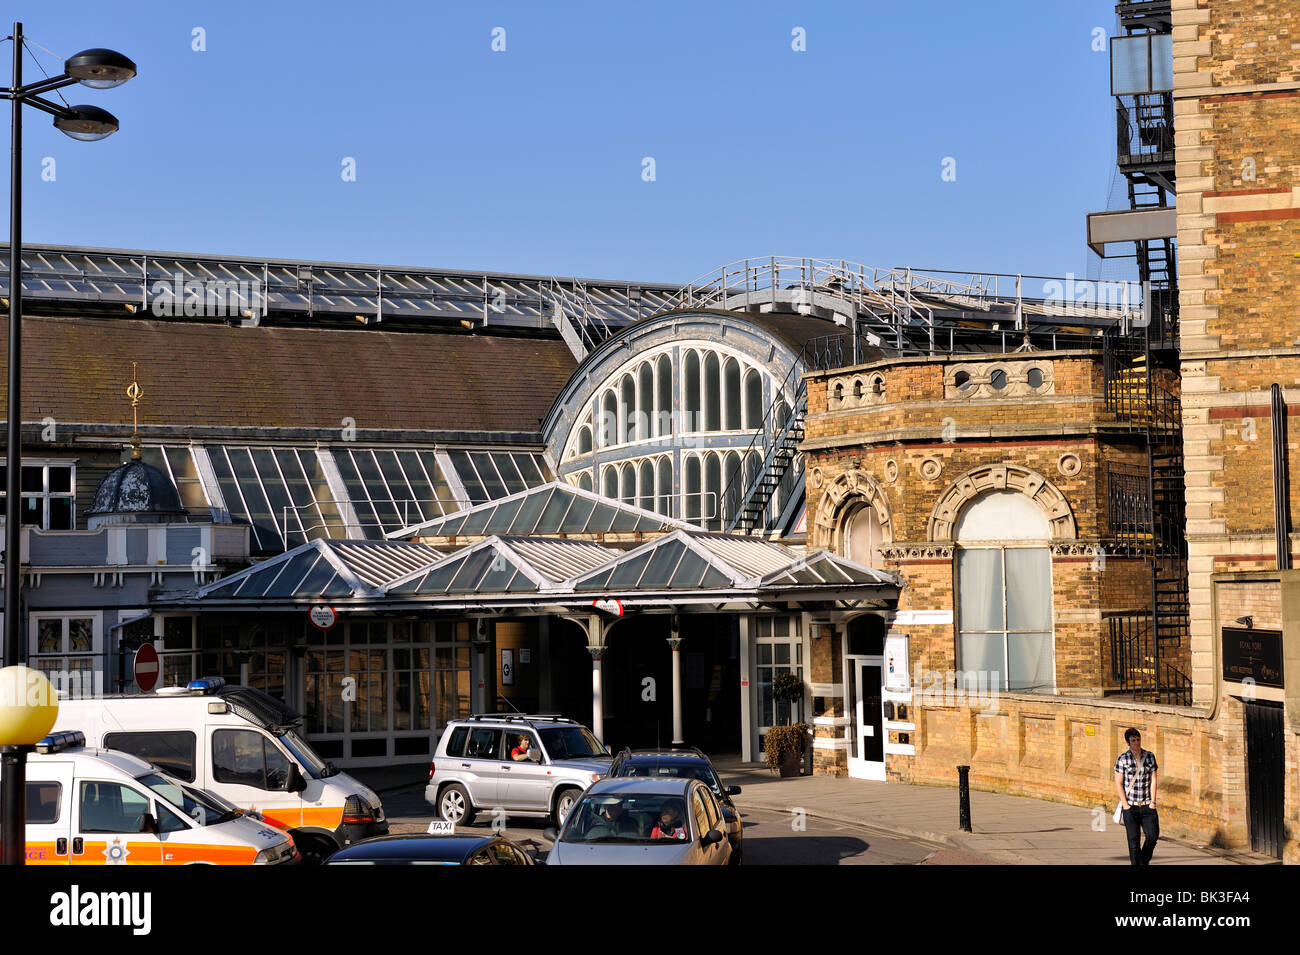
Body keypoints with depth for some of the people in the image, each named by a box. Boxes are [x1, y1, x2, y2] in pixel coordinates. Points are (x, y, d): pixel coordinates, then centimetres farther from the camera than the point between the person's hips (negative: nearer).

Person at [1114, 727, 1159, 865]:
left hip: (1147, 806, 2)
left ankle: (1144, 860, 23)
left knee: (1153, 835, 0)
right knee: (1134, 839, -2)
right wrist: (1125, 804, -9)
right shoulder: (1123, 759, -4)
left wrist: (1153, 801, -2)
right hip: (1130, 806, -2)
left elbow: (1153, 780, 5)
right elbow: (1118, 784, -3)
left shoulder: (1150, 756, 5)